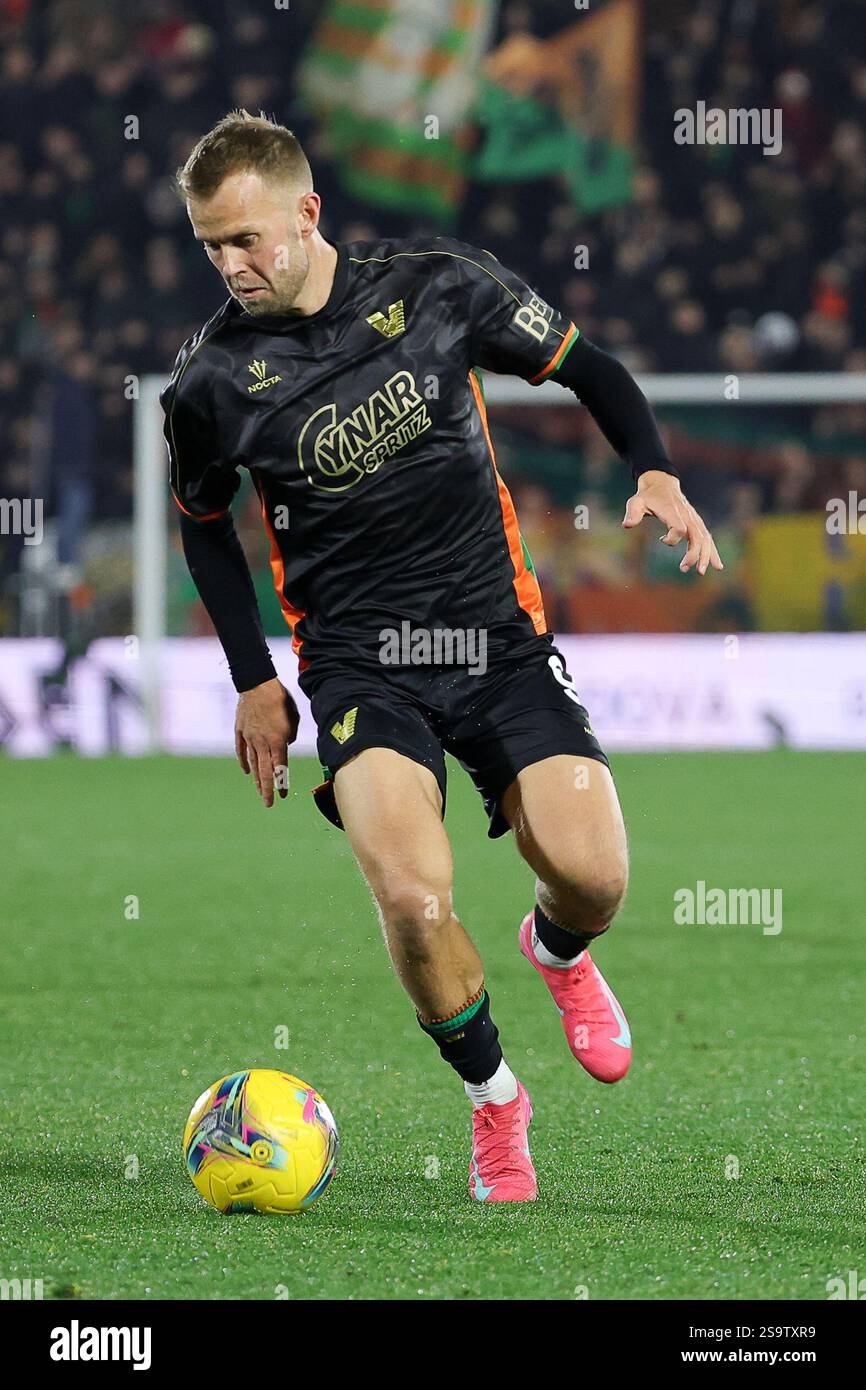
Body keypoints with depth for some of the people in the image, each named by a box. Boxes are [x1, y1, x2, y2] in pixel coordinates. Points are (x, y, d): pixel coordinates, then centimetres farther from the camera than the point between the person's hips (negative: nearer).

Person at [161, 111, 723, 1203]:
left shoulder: (437, 286, -4)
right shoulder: (212, 378, -4)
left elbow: (584, 367, 9)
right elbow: (204, 521, 15)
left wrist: (655, 472, -8)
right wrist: (253, 681, 12)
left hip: (497, 632, 1)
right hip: (357, 665, -1)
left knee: (592, 876, -14)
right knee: (413, 898, -24)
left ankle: (558, 951, 27)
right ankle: (492, 1097, 5)